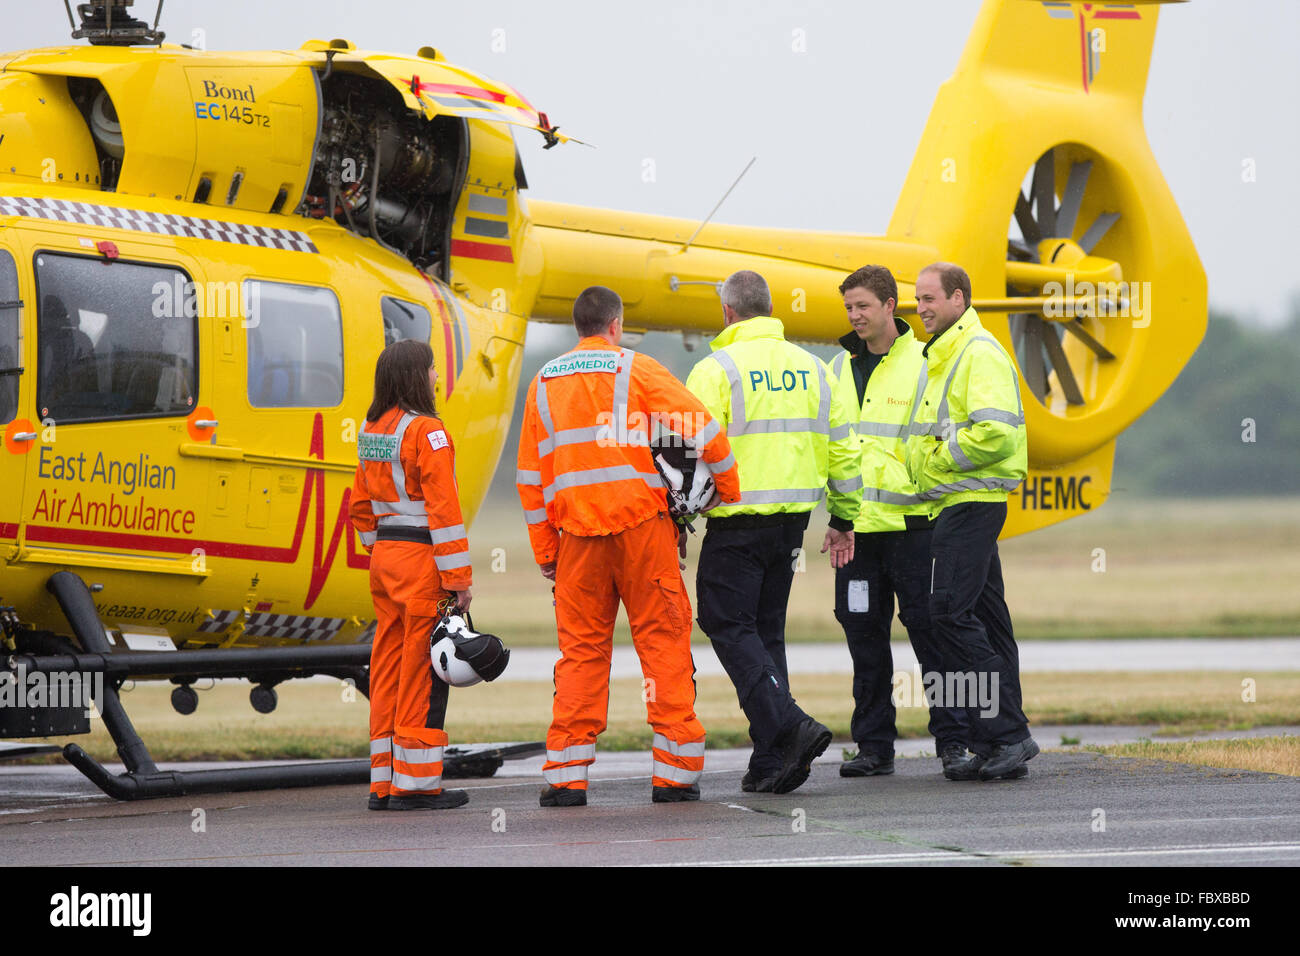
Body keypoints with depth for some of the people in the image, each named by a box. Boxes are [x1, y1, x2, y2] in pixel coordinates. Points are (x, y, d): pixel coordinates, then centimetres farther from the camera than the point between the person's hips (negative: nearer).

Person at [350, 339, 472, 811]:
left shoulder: (371, 430, 11)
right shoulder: (426, 431, -13)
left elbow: (361, 505, 16)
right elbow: (443, 507, -16)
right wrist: (458, 576, -14)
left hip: (384, 555, 8)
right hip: (422, 558, -8)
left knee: (389, 667, 10)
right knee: (423, 670, -4)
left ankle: (384, 782, 13)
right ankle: (416, 783, -3)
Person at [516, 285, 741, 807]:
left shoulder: (544, 383, 12)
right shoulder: (635, 370, 0)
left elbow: (531, 474, 13)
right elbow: (700, 426, -8)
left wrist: (544, 549, 17)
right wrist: (729, 489, 5)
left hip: (577, 533, 3)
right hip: (641, 525, -3)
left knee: (581, 650, 7)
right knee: (663, 642, 2)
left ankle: (566, 776, 2)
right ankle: (675, 773, 0)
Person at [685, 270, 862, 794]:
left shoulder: (716, 369, -8)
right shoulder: (810, 368, 11)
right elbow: (843, 448, 14)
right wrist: (843, 520, 23)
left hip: (737, 520, -6)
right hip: (794, 516, 6)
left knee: (730, 625, 0)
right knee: (767, 628, 13)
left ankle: (787, 726, -19)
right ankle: (770, 762, 9)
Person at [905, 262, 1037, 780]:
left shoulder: (980, 353, -12)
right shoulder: (944, 357, 21)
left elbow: (994, 432, -23)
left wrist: (940, 457, -13)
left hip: (970, 503, -10)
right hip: (957, 504, 10)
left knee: (951, 611, -16)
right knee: (983, 618, 8)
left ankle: (1007, 732, -15)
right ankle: (998, 744, 9)